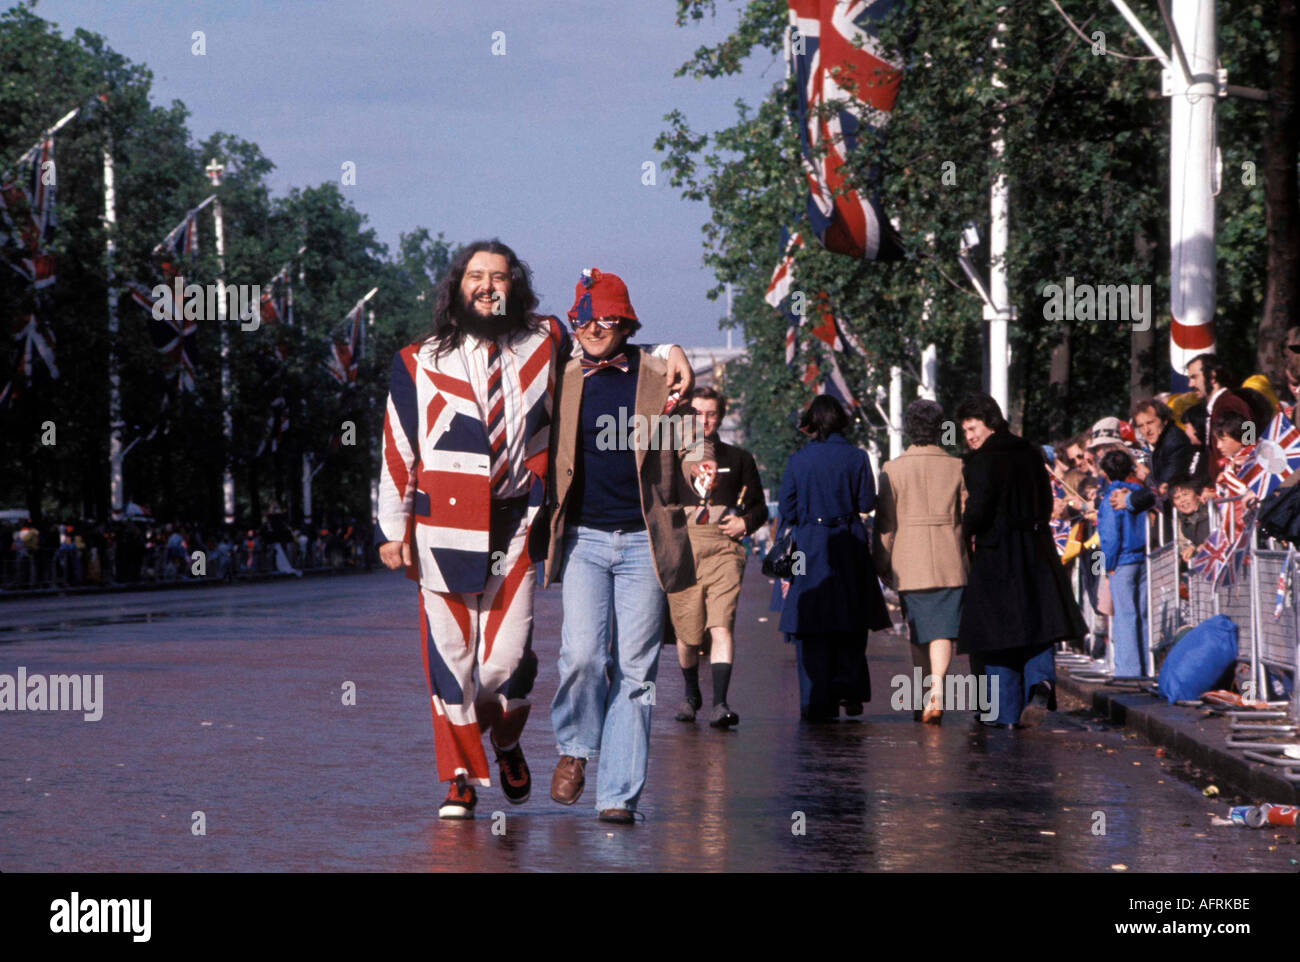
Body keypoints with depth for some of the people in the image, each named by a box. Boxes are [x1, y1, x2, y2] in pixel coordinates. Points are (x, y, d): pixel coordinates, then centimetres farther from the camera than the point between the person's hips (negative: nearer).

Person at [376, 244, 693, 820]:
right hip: (445, 530, 0)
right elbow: (397, 450, 9)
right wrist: (392, 528, 6)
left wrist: (667, 353, 11)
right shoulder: (420, 363, 7)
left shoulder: (544, 346, 9)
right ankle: (461, 779, 16)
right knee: (450, 658, 1)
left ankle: (506, 740, 26)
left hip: (514, 530, 0)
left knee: (506, 660, -6)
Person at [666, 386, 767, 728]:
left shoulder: (738, 459, 14)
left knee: (721, 626, -17)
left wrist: (745, 523, -1)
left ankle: (720, 703, -22)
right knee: (687, 632, 7)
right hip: (682, 548, 1)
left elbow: (759, 507, 19)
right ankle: (691, 694, 32)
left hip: (723, 548, -1)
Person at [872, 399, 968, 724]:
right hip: (949, 563, 0)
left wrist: (882, 565, 9)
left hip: (909, 563, 0)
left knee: (918, 634, 12)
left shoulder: (893, 469, 0)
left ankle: (925, 695, 19)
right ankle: (938, 686, -24)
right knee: (943, 630, -4)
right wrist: (972, 562, 14)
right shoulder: (956, 468, 1)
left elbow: (884, 522, 0)